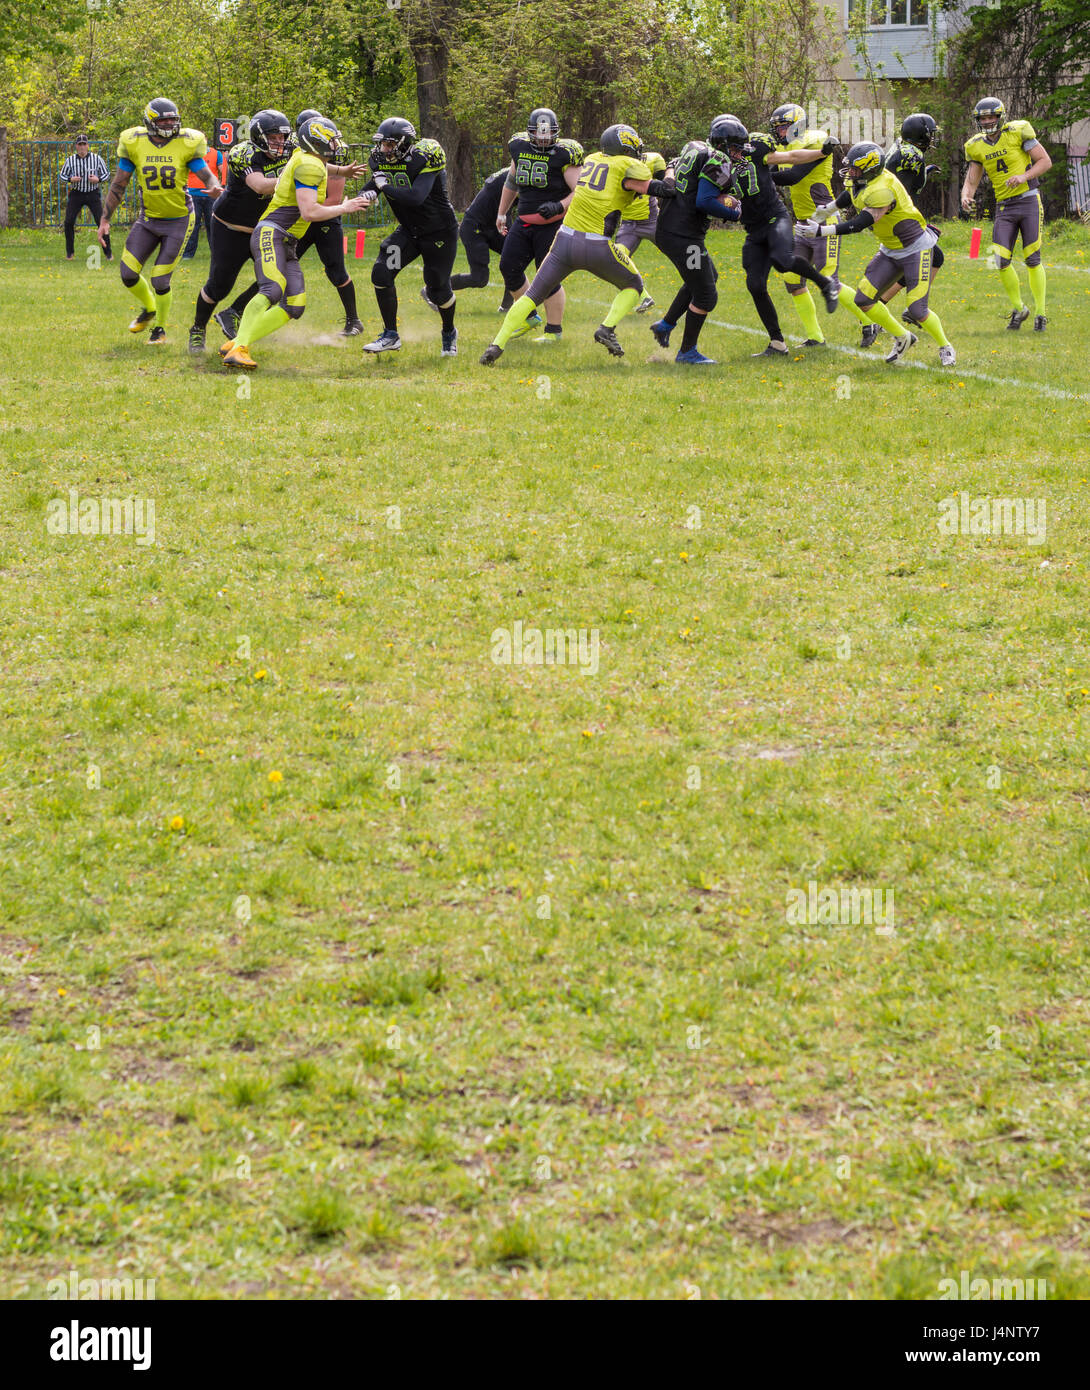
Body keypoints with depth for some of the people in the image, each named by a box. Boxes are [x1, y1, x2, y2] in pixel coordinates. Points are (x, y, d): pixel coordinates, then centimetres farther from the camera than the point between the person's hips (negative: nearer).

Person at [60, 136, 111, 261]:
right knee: (68, 222, -6)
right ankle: (70, 253, 10)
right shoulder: (70, 160, -2)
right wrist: (70, 179, -16)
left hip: (93, 194, -1)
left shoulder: (97, 159, -5)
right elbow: (62, 176, 6)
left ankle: (108, 252, 4)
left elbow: (106, 174, 3)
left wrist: (98, 179, -18)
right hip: (76, 193, 1)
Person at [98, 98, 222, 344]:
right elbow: (119, 185, -1)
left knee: (160, 281, -6)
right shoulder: (134, 144, -8)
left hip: (178, 221, -3)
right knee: (129, 275, -3)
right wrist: (105, 220, -2)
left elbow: (207, 176, -12)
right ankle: (149, 309, 30)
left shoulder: (186, 144, -12)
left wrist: (215, 187, -37)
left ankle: (160, 328, 20)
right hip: (148, 219, 3)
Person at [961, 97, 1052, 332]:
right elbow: (971, 180, 10)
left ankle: (1040, 313, 6)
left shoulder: (1017, 132, -6)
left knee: (1032, 260, -5)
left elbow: (1045, 161, -4)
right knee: (1001, 260, -8)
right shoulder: (977, 147, 6)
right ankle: (1018, 308, 12)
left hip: (1028, 200, -4)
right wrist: (965, 197, -13)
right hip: (1004, 207, 4)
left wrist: (1024, 176, -20)